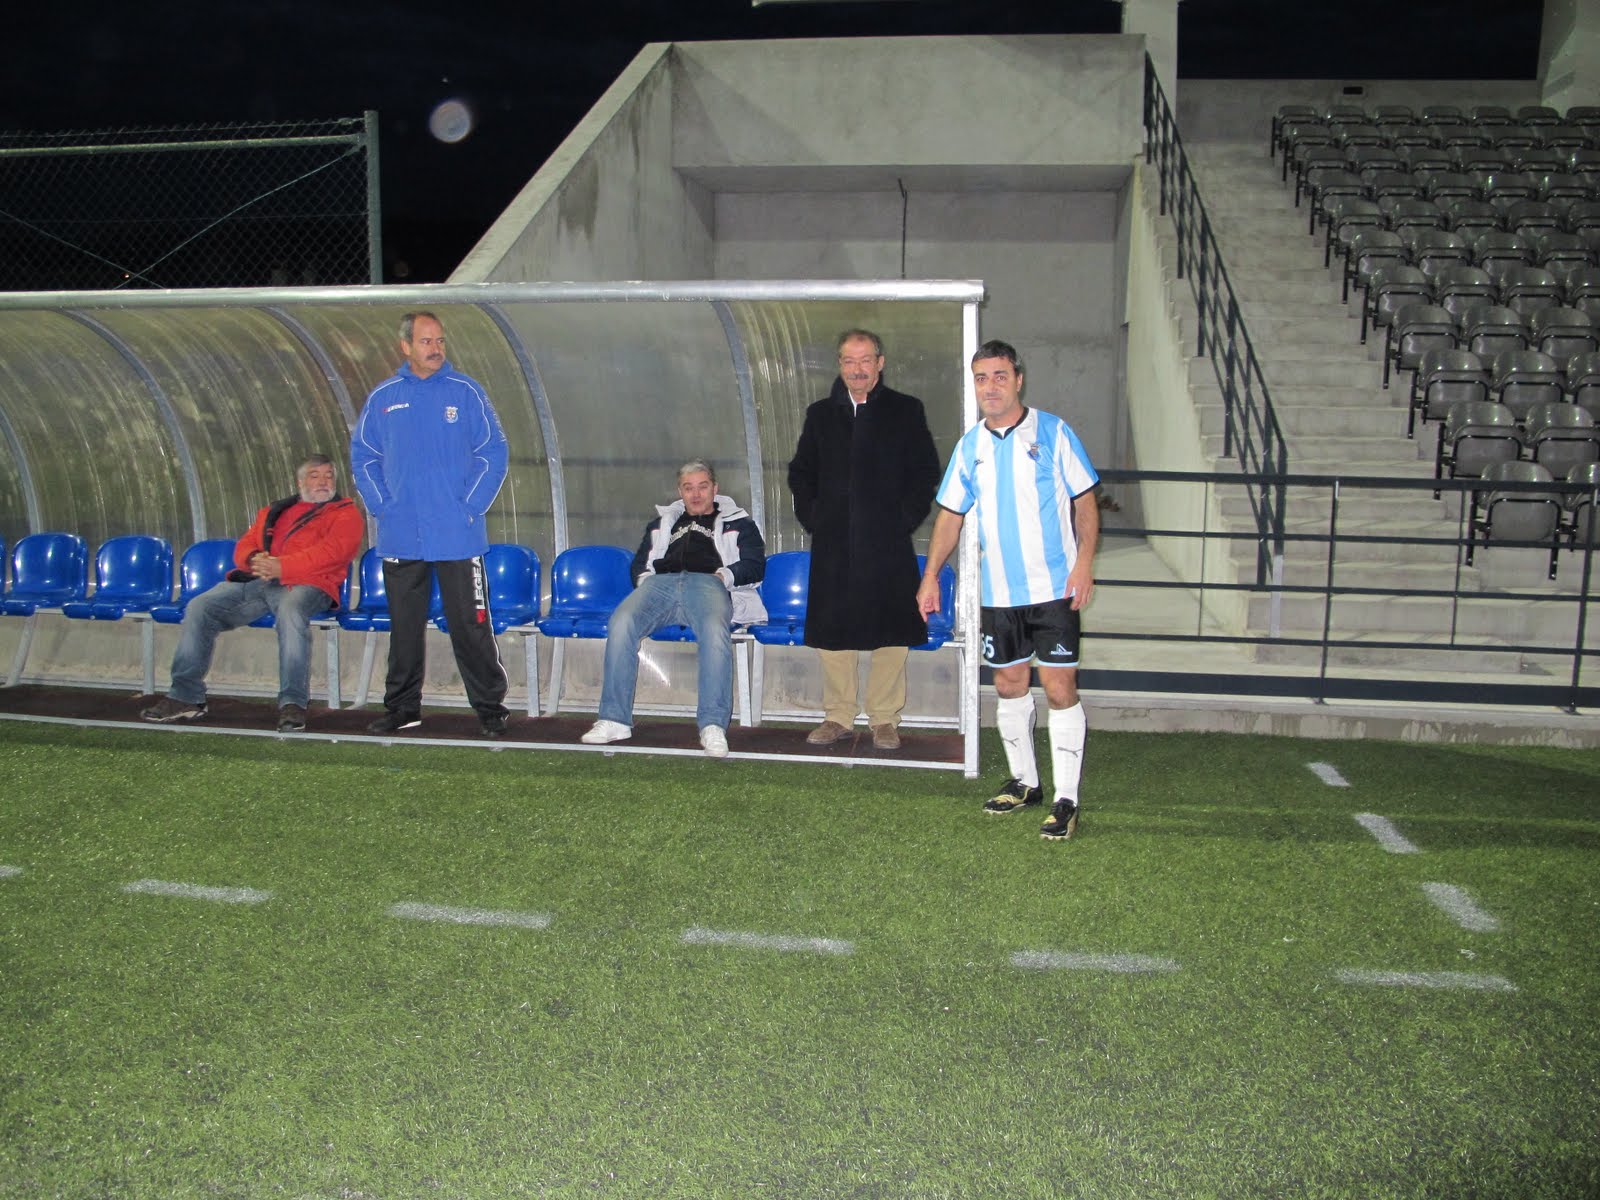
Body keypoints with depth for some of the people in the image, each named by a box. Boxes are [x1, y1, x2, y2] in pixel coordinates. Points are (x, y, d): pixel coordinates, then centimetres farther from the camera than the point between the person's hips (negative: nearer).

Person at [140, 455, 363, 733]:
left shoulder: (345, 512, 11)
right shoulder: (275, 511, 30)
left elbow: (332, 552, -8)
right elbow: (245, 545, 24)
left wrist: (281, 566, -18)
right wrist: (253, 560, -4)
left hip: (303, 584, -6)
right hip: (257, 581, 6)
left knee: (290, 611, -40)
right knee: (200, 608, -10)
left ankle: (293, 702, -37)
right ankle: (185, 697, -4)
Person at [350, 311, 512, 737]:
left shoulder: (466, 392, 0)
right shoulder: (383, 397, 8)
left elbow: (494, 454, 0)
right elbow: (362, 454, 15)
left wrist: (470, 506, -8)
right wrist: (380, 505, 3)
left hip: (458, 537, -3)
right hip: (400, 538, 3)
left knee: (471, 626, -2)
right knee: (404, 627, 12)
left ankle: (490, 709, 7)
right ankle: (402, 708, 23)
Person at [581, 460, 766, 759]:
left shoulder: (736, 522, 28)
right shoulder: (663, 522, 39)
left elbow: (754, 565, 14)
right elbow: (639, 563, 32)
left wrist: (726, 575, -4)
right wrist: (644, 579, 8)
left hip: (707, 583, -3)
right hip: (660, 583, 3)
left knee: (715, 630, -39)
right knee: (621, 623, -30)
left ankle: (713, 725, -41)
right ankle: (614, 720, -28)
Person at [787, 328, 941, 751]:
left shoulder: (905, 411, 4)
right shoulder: (820, 414, 12)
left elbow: (926, 471, 4)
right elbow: (800, 473, 18)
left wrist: (906, 519, -5)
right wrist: (811, 518, 5)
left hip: (888, 544, -2)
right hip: (833, 545, 2)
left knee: (890, 634, 1)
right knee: (831, 631, 5)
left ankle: (884, 719, 14)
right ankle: (838, 716, 19)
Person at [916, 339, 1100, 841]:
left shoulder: (1052, 432, -3)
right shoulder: (970, 446, 8)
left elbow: (1085, 500, -1)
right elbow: (951, 513, 15)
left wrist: (1084, 563, -11)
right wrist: (931, 575, 10)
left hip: (1053, 588, -4)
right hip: (998, 591, 4)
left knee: (1059, 690, -6)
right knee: (1009, 686, 12)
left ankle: (1066, 800, 2)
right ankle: (1024, 782, 29)